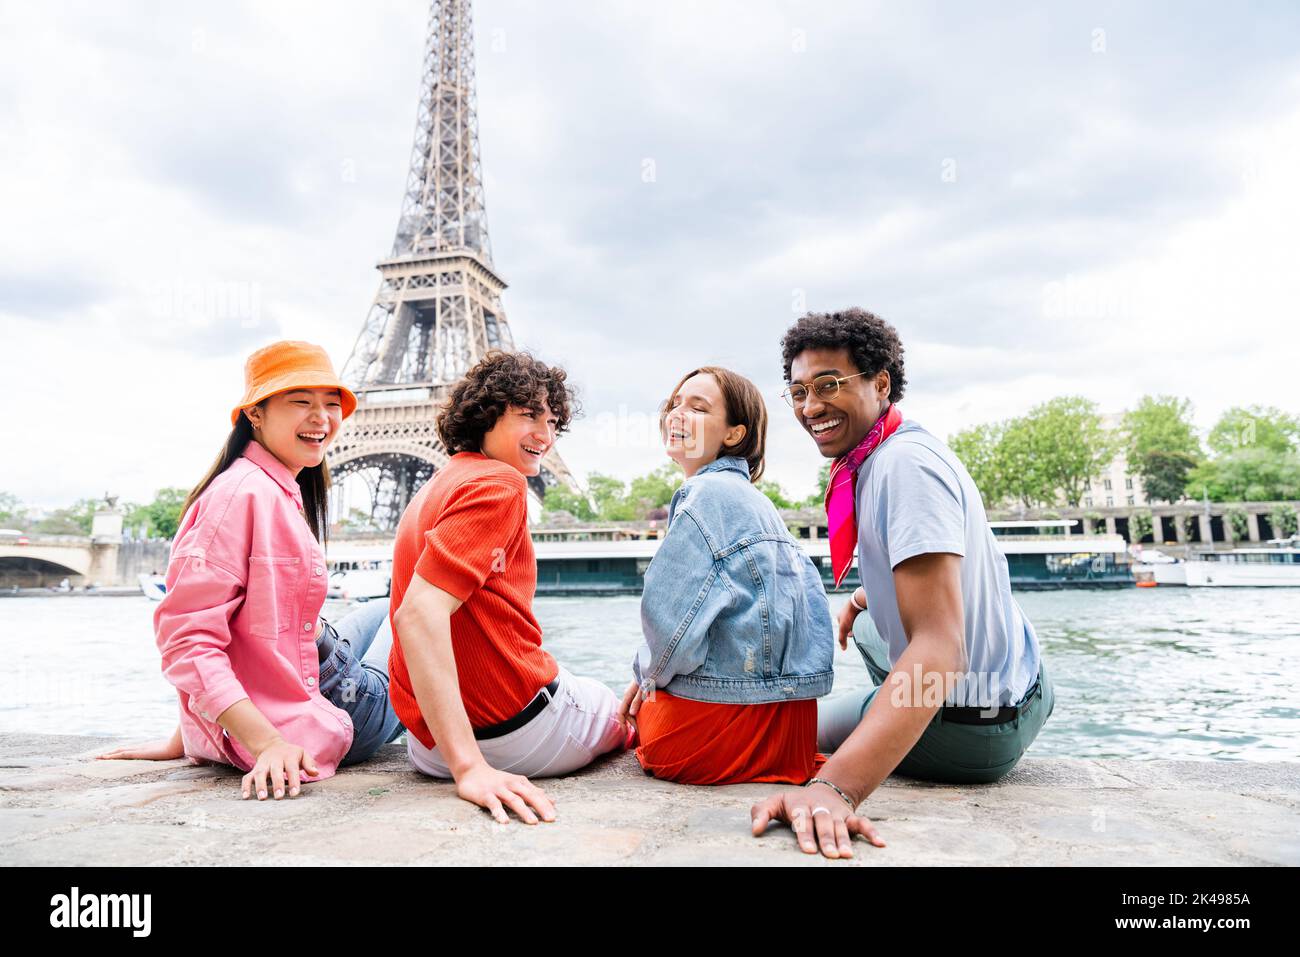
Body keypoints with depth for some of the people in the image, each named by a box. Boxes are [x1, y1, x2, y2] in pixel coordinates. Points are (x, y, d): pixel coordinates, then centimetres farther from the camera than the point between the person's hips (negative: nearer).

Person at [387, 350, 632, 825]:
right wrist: (469, 766, -33)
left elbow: (418, 615, 13)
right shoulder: (500, 484, -17)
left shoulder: (441, 483, 12)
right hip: (516, 728, -8)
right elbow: (419, 613, -30)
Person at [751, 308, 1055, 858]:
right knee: (867, 624, 34)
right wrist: (862, 598, 30)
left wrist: (835, 787, -46)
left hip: (975, 725, -9)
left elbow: (939, 648, -36)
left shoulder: (906, 464, -26)